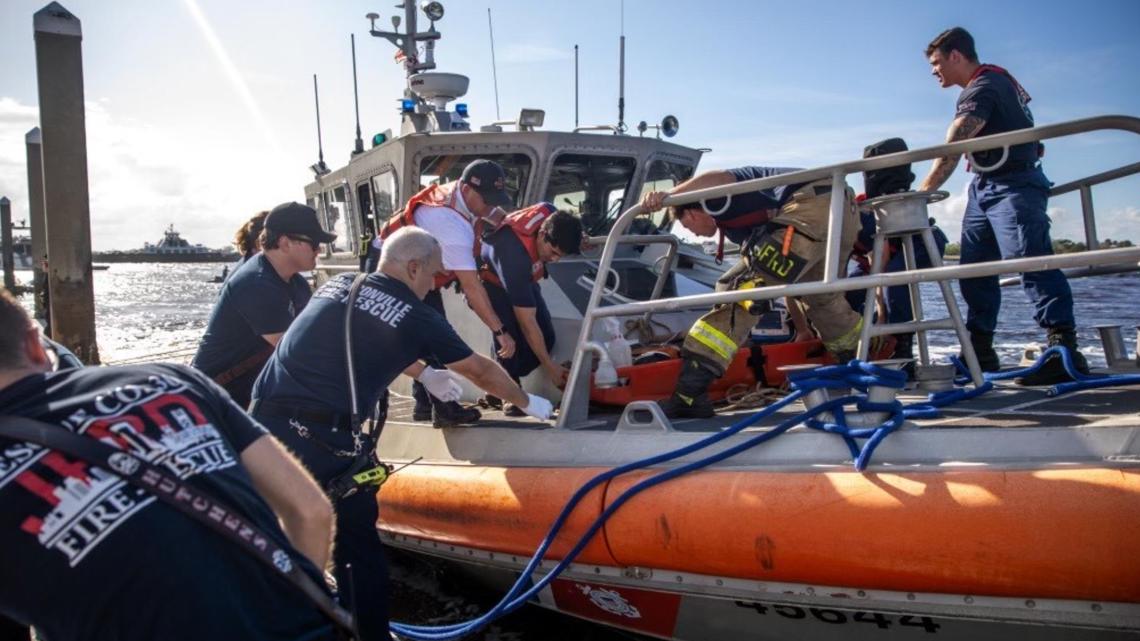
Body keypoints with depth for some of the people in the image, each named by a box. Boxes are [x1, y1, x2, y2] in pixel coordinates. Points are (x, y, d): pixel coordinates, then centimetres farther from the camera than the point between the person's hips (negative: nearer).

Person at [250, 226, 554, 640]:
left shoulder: (337, 285, 15)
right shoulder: (418, 318, 2)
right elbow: (480, 371, 15)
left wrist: (423, 373, 43)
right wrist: (527, 403, 30)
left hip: (265, 421, 5)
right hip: (328, 442, -5)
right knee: (359, 551, 12)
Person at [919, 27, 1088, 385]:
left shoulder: (981, 89, -15)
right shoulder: (992, 81, 17)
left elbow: (950, 152, -24)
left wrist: (921, 194, -25)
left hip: (1013, 186, -11)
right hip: (985, 187, 11)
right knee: (975, 270, 8)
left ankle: (1065, 352, -22)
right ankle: (979, 354, 13)